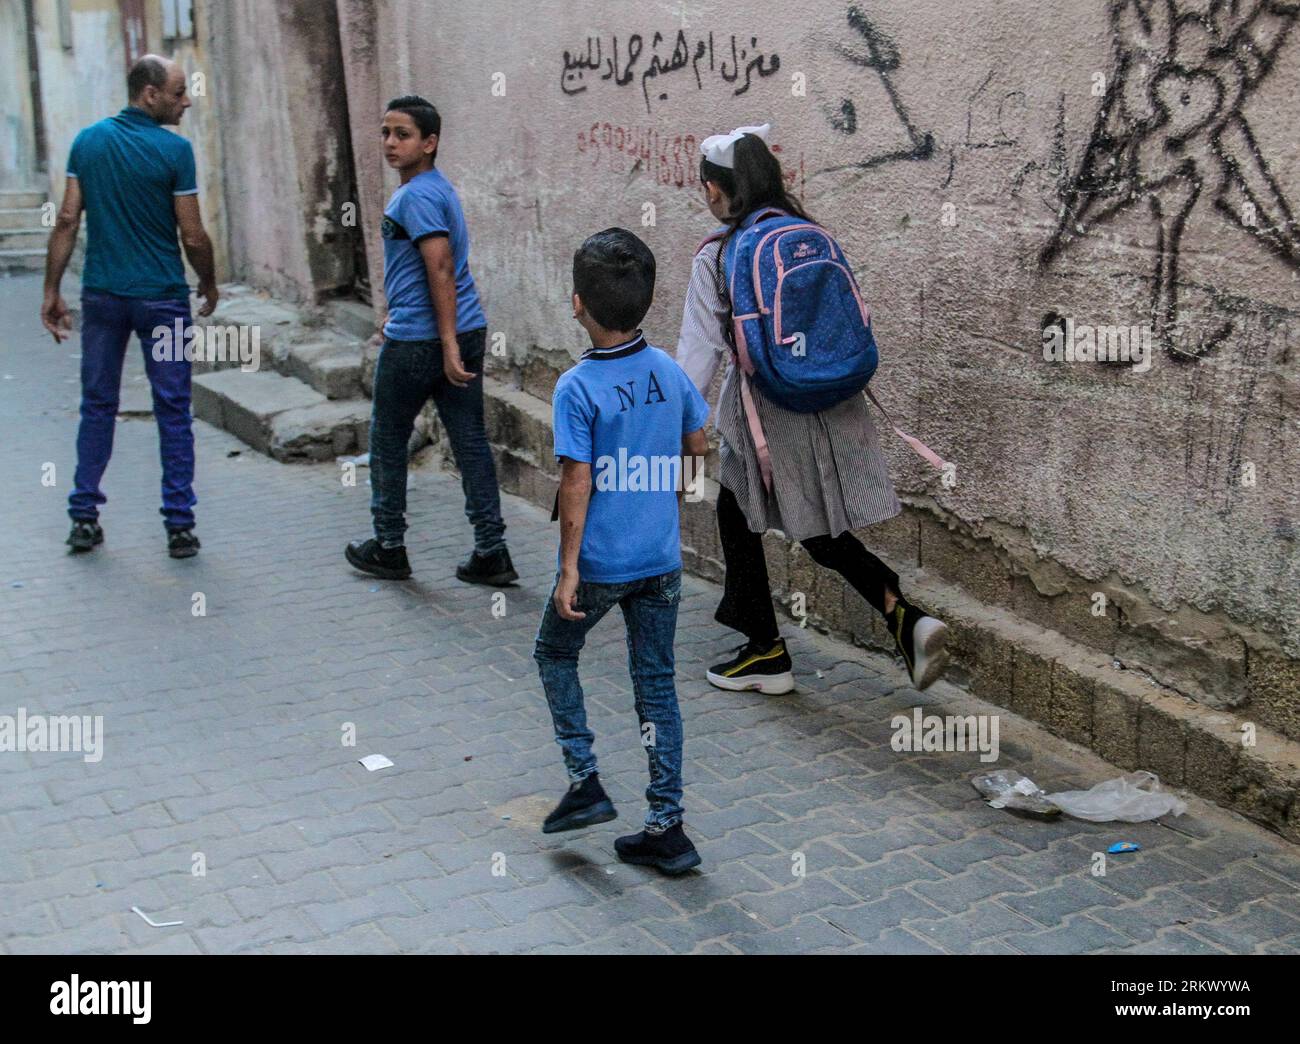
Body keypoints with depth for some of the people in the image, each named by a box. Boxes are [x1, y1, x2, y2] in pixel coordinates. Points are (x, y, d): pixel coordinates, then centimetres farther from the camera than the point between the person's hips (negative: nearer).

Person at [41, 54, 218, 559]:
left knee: (98, 405, 13)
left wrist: (52, 291, 7)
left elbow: (66, 221, 2)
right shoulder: (173, 149, -11)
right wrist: (209, 284, 8)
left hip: (102, 294, 4)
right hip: (161, 296, -4)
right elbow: (193, 237, -10)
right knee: (173, 411, 3)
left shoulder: (88, 140, 3)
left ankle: (84, 518, 15)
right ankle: (179, 525, 5)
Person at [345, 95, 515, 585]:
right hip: (466, 333, 9)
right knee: (470, 443, 6)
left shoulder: (415, 196, -14)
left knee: (387, 443, 9)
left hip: (417, 342, -8)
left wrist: (448, 344, -25)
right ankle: (491, 553, 7)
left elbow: (440, 269, -22)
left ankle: (389, 548, 20)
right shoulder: (439, 187, 15)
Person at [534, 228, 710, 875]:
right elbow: (696, 446, 13)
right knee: (656, 684, 12)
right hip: (662, 559, 5)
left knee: (555, 652, 21)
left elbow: (577, 485, -17)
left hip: (600, 563, -5)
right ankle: (667, 829, 14)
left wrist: (569, 569, -12)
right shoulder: (667, 370, 0)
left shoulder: (577, 387, -16)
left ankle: (584, 783, 18)